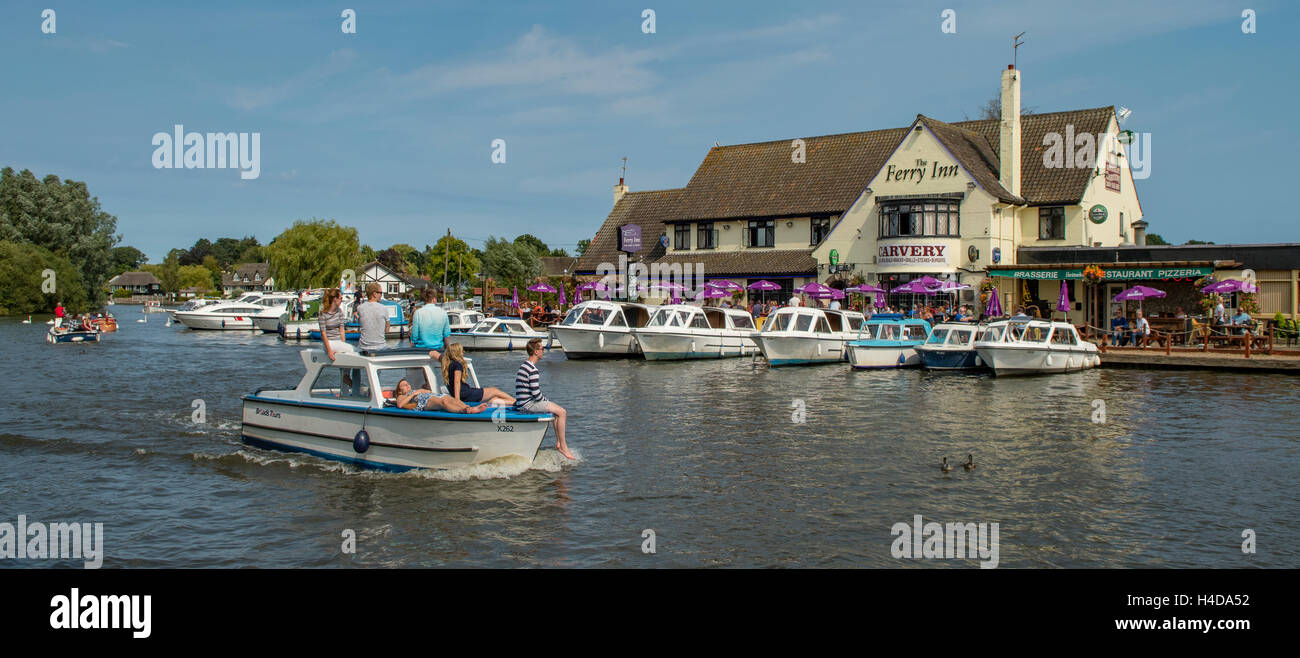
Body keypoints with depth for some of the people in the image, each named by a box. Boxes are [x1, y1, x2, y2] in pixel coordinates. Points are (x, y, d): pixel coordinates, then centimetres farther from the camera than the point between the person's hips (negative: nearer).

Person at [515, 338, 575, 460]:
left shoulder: (523, 366, 14)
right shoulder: (533, 370, -19)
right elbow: (536, 393, -22)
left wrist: (545, 400, 15)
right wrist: (546, 401, -3)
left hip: (522, 403, 11)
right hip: (527, 405, -11)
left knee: (558, 409, 20)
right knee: (562, 412, -13)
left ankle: (559, 443, 18)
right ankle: (563, 447, -8)